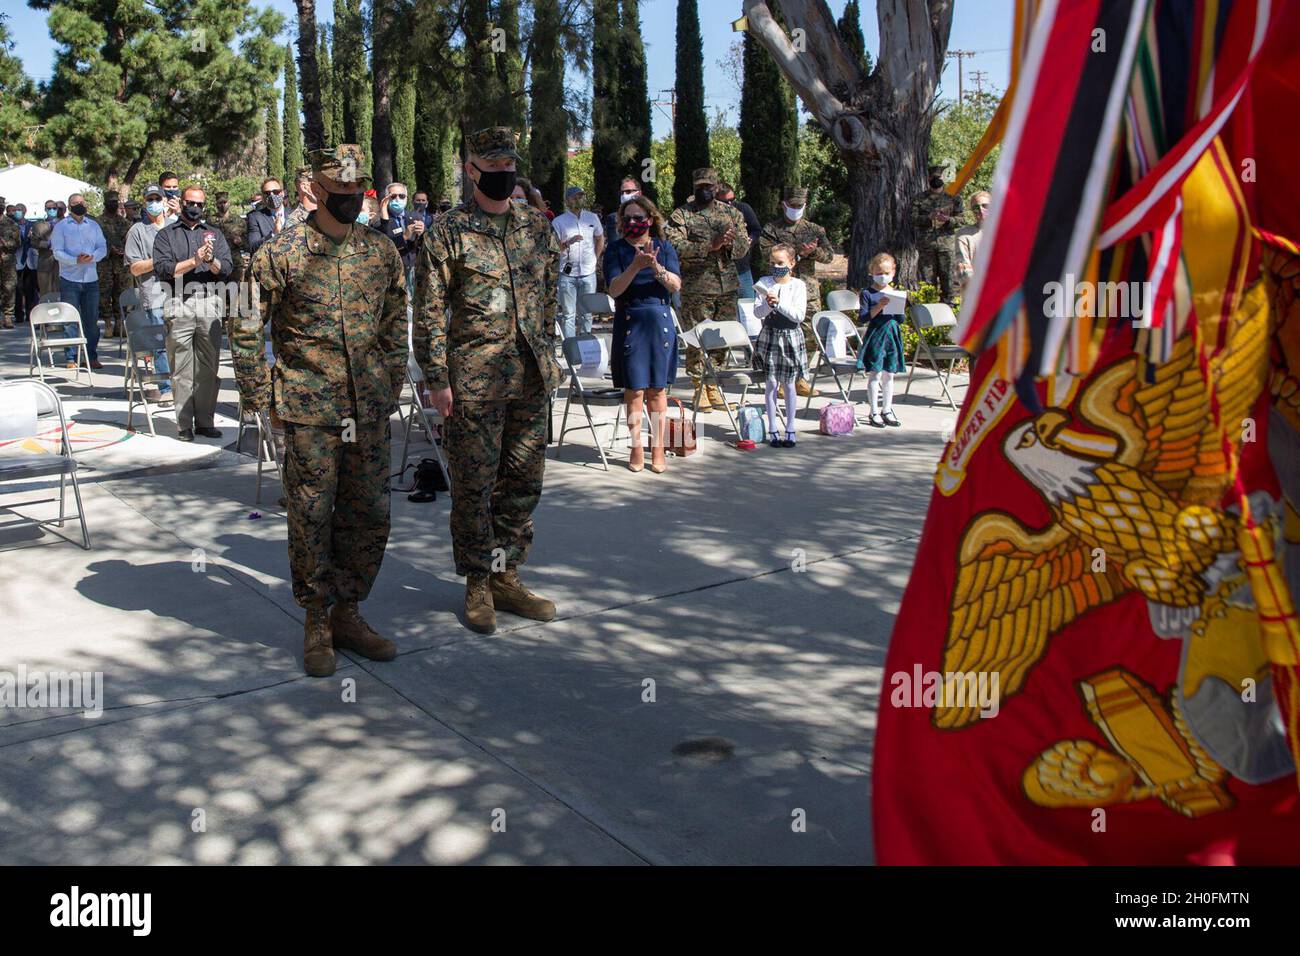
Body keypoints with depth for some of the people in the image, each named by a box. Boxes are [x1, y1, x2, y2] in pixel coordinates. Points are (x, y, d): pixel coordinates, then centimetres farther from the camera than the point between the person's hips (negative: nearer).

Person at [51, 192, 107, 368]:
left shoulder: (93, 225, 14)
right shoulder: (61, 226, 3)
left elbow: (103, 247, 6)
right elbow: (57, 251, -5)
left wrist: (92, 257, -15)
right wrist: (76, 260, -21)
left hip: (91, 279, 3)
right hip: (70, 280, -3)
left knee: (92, 319, 4)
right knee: (70, 320, -4)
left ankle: (93, 357, 10)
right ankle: (71, 358, 0)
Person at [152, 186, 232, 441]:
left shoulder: (214, 234, 19)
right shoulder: (166, 235, 12)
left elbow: (226, 269, 7)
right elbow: (162, 269, -2)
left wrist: (211, 260, -13)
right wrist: (194, 261, -10)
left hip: (210, 306, 2)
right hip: (179, 306, -2)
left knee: (208, 368, 3)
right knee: (182, 370, -2)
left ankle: (205, 421, 9)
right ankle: (184, 424, 1)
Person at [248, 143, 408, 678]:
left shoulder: (382, 252, 8)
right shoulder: (279, 254, -4)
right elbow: (251, 331, 0)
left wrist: (393, 384, 14)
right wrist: (264, 397, -2)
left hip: (370, 410, 4)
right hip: (309, 408, -4)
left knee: (369, 516, 8)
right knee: (311, 518, 2)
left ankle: (348, 613, 25)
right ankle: (316, 624, 16)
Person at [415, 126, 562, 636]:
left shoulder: (538, 226, 12)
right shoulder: (447, 231, -3)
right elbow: (429, 311, -5)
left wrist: (548, 359, 13)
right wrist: (437, 378, -10)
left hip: (532, 377, 5)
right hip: (474, 378, -5)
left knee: (524, 479, 10)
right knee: (474, 483, 1)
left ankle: (506, 575, 23)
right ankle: (479, 583, 14)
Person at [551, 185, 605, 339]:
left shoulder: (593, 218, 8)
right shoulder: (558, 221, -2)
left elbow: (600, 239, 21)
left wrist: (595, 259, 13)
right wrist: (568, 242, -22)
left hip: (588, 273, 3)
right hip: (567, 274, -3)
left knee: (587, 313, 9)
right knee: (568, 314, 1)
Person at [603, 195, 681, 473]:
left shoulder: (664, 247, 5)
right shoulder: (616, 249, 1)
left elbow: (676, 285, -5)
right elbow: (614, 289, -10)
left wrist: (656, 267, -22)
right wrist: (636, 266, -24)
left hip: (660, 322, 1)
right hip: (629, 323, -1)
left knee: (658, 390, 5)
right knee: (634, 390, 0)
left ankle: (658, 449, 13)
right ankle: (637, 448, 12)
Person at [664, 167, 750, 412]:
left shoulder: (731, 213, 14)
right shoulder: (681, 215, 1)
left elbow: (744, 246, 11)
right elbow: (675, 247, -13)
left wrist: (730, 243, -13)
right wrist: (710, 246, -21)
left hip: (727, 286, 4)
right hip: (696, 287, -4)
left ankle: (714, 385, 17)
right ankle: (699, 388, 5)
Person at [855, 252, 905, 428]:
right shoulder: (868, 293, -3)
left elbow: (901, 319, 9)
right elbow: (862, 318, -12)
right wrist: (879, 307, -22)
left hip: (892, 336, 4)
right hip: (875, 336, -4)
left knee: (889, 375, 10)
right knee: (875, 374, -3)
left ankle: (887, 410, 19)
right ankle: (874, 412, 3)